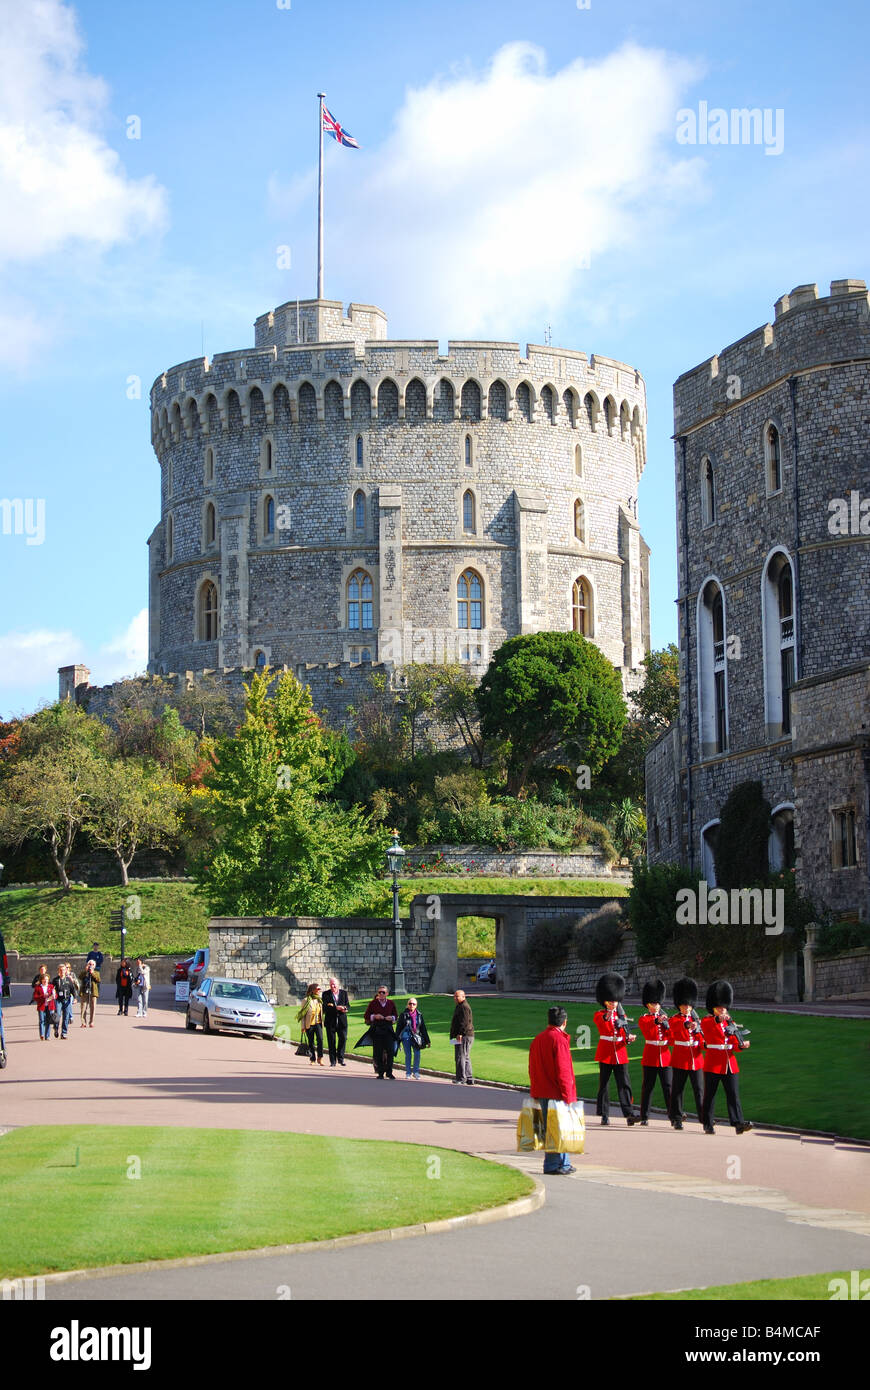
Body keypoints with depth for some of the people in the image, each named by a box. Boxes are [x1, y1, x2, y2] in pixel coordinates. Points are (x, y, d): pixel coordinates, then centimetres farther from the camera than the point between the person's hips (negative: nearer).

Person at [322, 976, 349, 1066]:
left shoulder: (344, 993, 10)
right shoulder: (326, 994, 2)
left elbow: (348, 1005, 6)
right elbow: (325, 1007, -10)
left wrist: (344, 1008, -17)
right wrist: (336, 1008, -22)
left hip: (342, 1021, 2)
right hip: (330, 1021, -2)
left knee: (343, 1038, -5)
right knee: (331, 1041, 1)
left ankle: (341, 1058, 9)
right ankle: (333, 1061, 8)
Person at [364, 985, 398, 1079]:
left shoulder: (391, 1003, 6)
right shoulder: (373, 1003, 1)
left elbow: (395, 1015, 17)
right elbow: (366, 1016, 5)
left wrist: (392, 1018, -5)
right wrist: (374, 1016, -13)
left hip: (388, 1029, 1)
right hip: (376, 1029, -1)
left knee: (390, 1051, -7)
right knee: (378, 1052, -1)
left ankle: (389, 1072, 3)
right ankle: (380, 1073, 8)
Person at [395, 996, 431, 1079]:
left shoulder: (419, 1015, 11)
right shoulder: (403, 1015, 4)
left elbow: (423, 1028, 15)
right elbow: (398, 1027, 6)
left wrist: (427, 1041, 14)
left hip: (416, 1037, 1)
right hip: (406, 1036, -1)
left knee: (417, 1054, -10)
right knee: (408, 1055, -3)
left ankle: (416, 1072, 4)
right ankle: (408, 1073, 8)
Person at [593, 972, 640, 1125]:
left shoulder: (621, 1015, 12)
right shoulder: (599, 1015, 0)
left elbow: (624, 1036, 12)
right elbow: (599, 1020, -27)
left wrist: (629, 1038, -12)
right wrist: (607, 1016, -50)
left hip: (620, 1055, 3)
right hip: (605, 1054, -3)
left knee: (624, 1084, -4)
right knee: (604, 1084, 1)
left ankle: (629, 1114, -9)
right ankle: (604, 1115, 8)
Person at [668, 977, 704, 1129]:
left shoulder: (695, 1020, 13)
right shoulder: (674, 1019, -2)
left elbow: (701, 1039, 14)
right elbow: (678, 1026, -26)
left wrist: (704, 1045, -8)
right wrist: (688, 1025, -46)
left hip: (696, 1059, 4)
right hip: (680, 1058, -4)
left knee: (698, 1089, 0)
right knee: (677, 1089, 1)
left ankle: (704, 1118, 1)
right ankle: (677, 1119, 10)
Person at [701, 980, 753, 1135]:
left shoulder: (729, 1022, 16)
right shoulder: (707, 1022, -1)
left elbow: (734, 1044, 14)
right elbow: (706, 1026, -27)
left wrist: (741, 1046, -8)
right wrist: (718, 1019, -45)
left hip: (730, 1064, 5)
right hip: (713, 1063, -5)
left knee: (733, 1094, -4)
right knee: (709, 1095, 2)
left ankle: (739, 1123, -12)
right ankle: (708, 1125, 10)